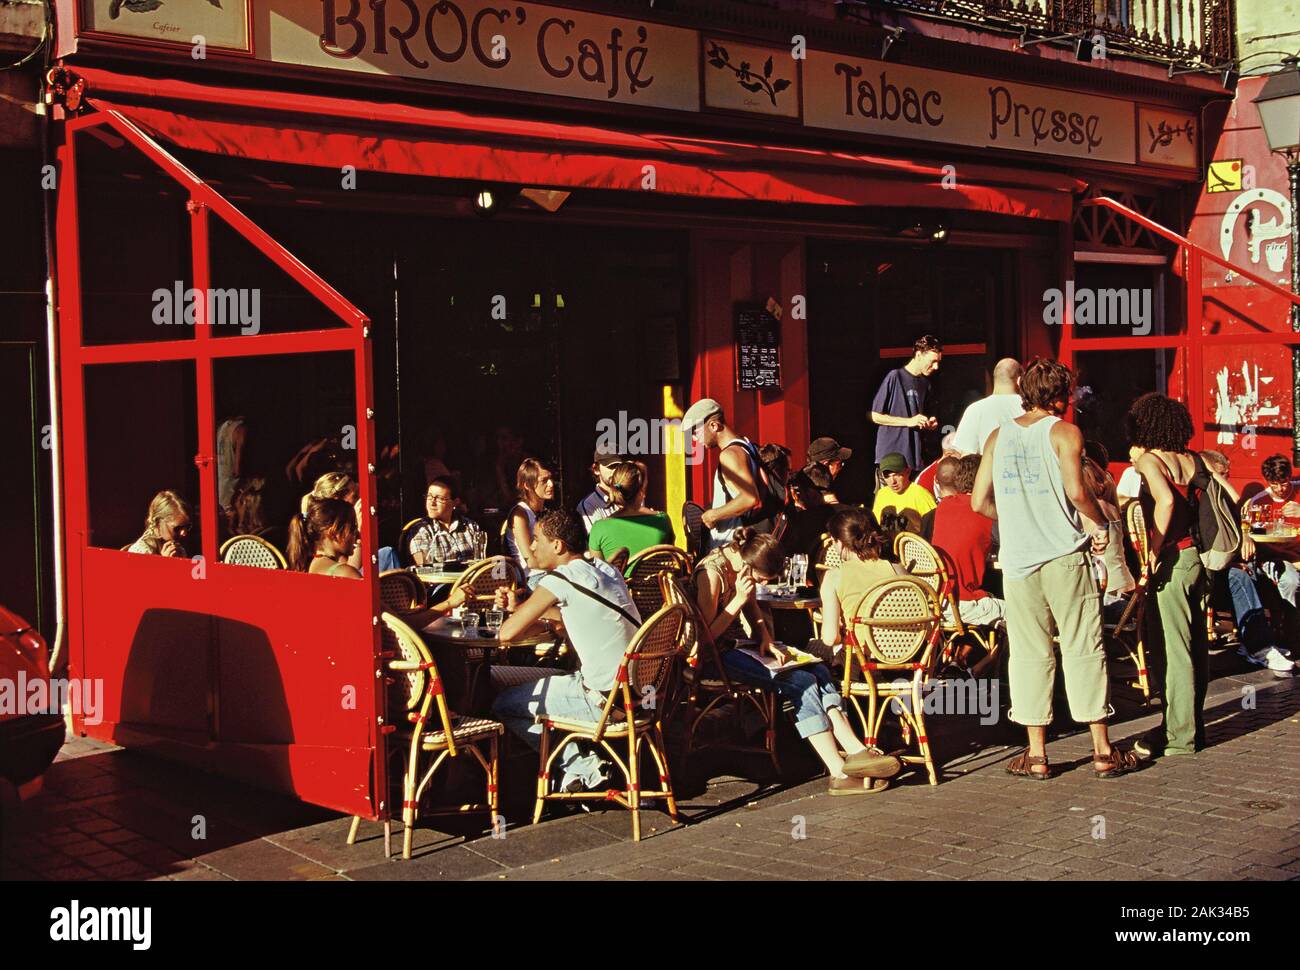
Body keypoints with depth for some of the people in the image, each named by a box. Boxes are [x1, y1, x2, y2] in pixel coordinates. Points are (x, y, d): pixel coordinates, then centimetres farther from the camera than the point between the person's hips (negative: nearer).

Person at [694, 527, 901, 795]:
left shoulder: (745, 565, 5)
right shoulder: (712, 572, -21)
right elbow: (706, 635, -20)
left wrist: (765, 639, 4)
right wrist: (738, 600, -23)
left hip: (742, 643, 9)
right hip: (719, 655, -9)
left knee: (818, 670, -10)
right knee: (800, 681, -22)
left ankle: (855, 751, -18)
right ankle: (840, 772, -23)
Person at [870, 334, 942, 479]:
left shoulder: (925, 383, 14)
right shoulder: (895, 377, -6)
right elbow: (876, 416, -6)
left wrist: (928, 423, 4)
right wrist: (909, 421, -13)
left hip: (915, 456, 6)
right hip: (890, 455, -6)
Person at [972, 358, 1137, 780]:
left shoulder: (998, 437, 9)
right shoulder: (1064, 432, -3)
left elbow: (980, 502, 6)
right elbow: (1076, 491, -16)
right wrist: (1099, 524, 0)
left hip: (1017, 559, 3)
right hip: (1064, 557, -3)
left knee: (1030, 654, 7)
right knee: (1084, 651, 4)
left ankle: (1036, 755, 9)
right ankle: (1103, 751, 9)